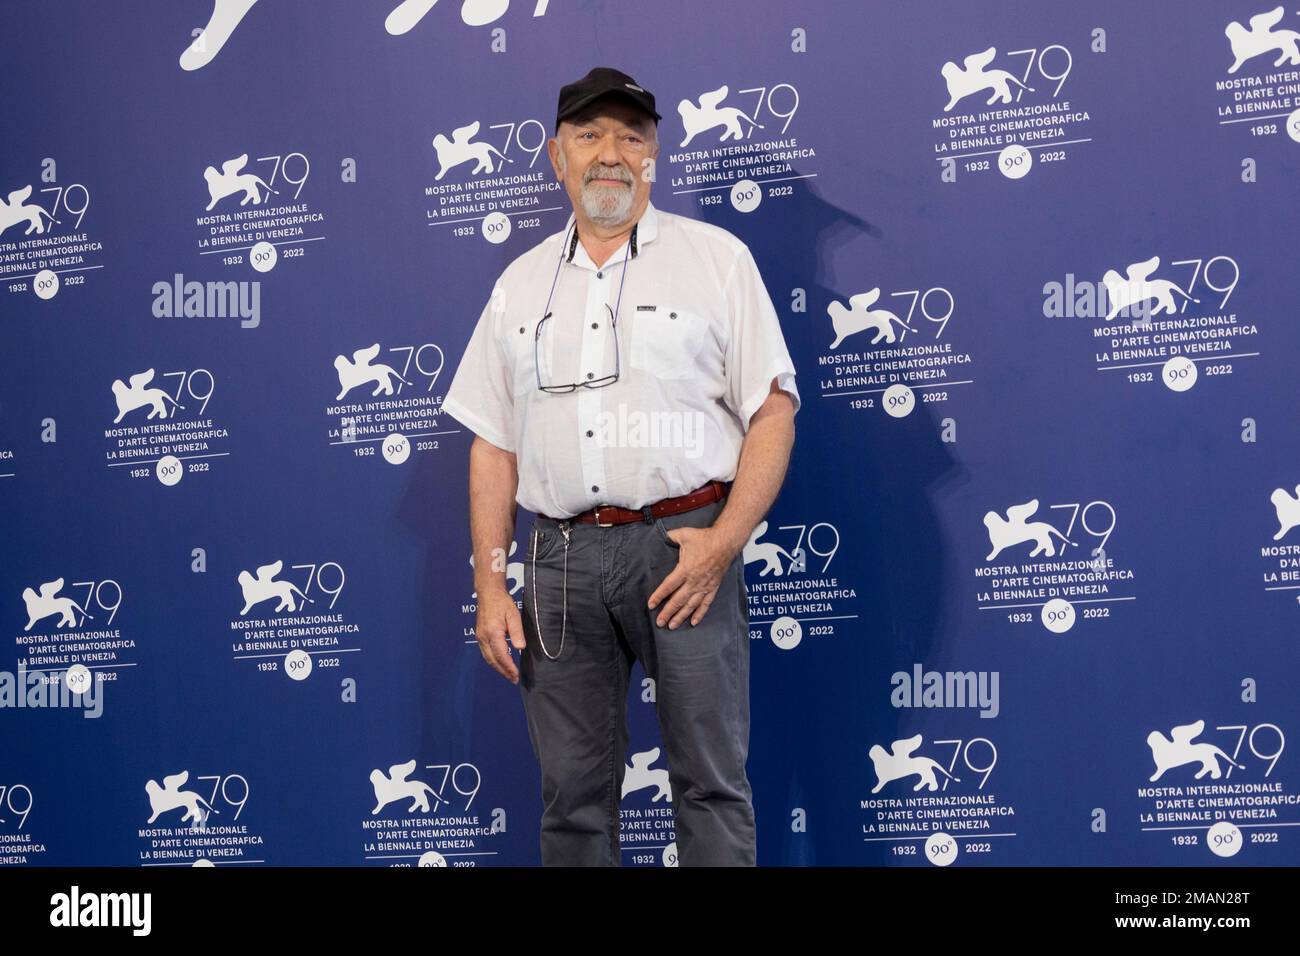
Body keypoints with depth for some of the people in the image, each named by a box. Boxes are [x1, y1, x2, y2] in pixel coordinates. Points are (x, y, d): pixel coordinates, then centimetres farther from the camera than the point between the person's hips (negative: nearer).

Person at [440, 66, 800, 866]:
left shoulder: (716, 257, 4)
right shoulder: (522, 284, 14)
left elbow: (774, 411, -1)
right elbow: (493, 443, 13)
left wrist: (724, 540, -12)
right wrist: (491, 584, 5)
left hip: (685, 545, -3)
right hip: (563, 555, 3)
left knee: (711, 782, -1)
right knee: (574, 795, 8)